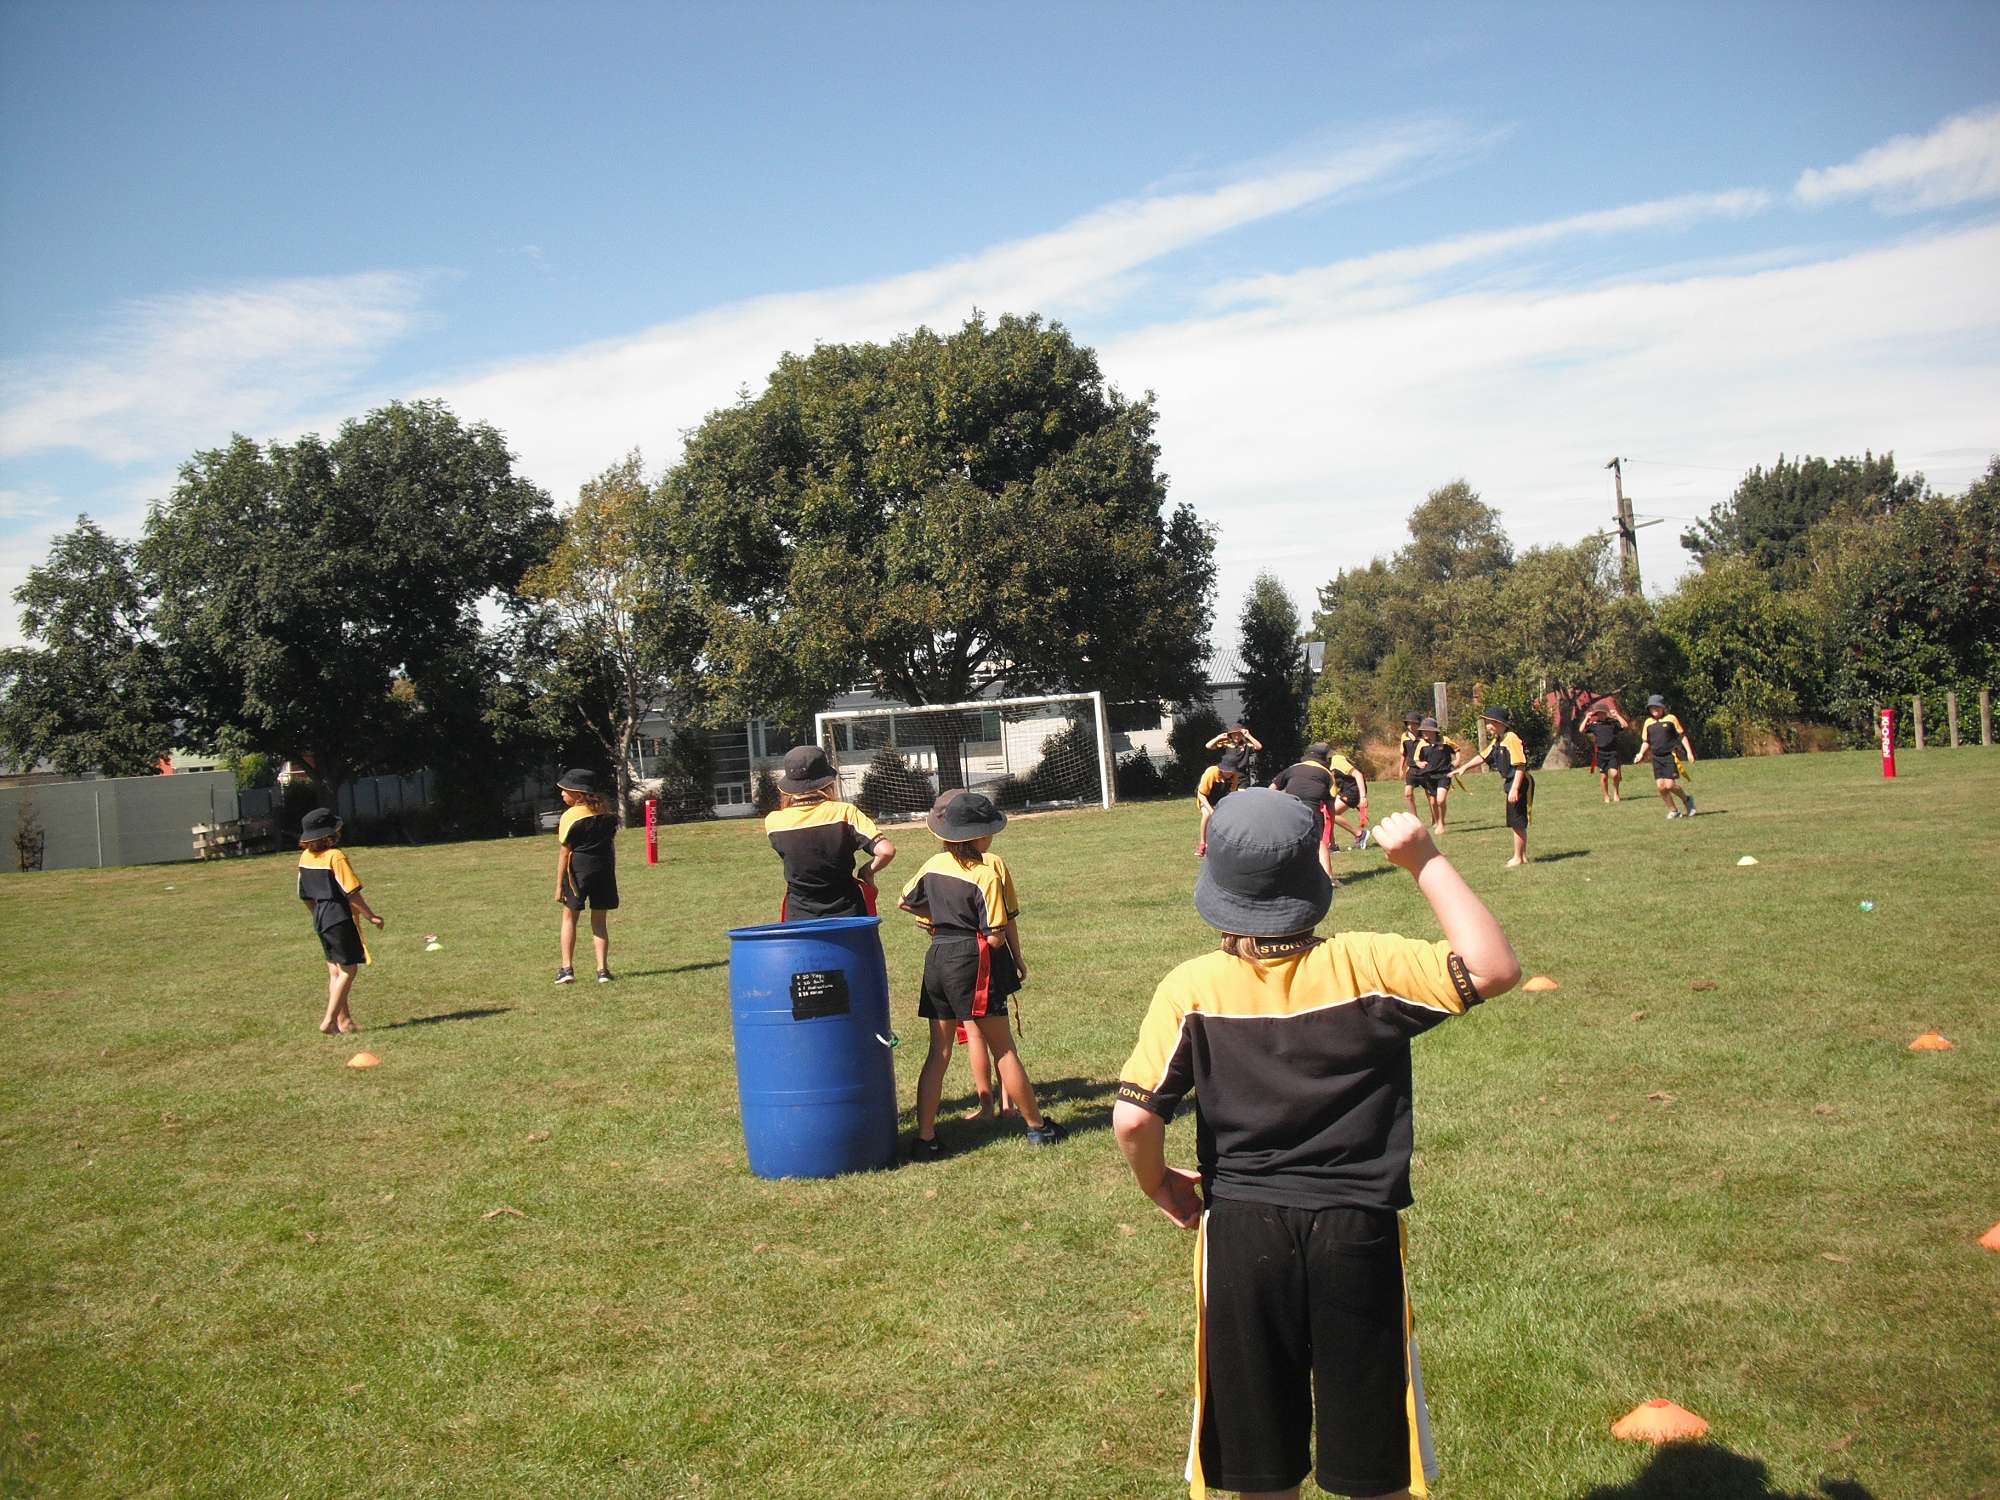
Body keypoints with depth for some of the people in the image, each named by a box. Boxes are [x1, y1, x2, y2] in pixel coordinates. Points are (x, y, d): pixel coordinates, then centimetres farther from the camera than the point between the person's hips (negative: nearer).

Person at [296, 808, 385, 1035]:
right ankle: (329, 1021, -6)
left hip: (321, 921, 8)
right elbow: (352, 893, -17)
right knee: (348, 971, -1)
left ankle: (344, 1021, 17)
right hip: (340, 918, -8)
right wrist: (371, 916, -8)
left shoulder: (305, 857, 7)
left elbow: (305, 896, 15)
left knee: (335, 971, 13)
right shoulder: (335, 857, -16)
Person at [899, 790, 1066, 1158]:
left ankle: (925, 1138, 7)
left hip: (937, 959, 6)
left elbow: (906, 901, 20)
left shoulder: (934, 864, 4)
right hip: (974, 962, -5)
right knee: (1003, 1048, 5)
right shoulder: (990, 869, -14)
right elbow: (996, 935, -16)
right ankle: (1036, 1126, 16)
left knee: (938, 1052, 9)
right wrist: (1019, 961, 2)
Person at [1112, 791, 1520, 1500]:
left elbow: (1133, 1117, -15)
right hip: (1358, 1230, 0)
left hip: (1240, 1230, 1)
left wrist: (1159, 1184, 5)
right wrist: (1425, 861, -9)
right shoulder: (1365, 965, -12)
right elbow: (1493, 968, -12)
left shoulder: (1191, 988, -10)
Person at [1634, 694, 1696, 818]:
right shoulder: (1648, 723, 10)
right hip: (1657, 758, 4)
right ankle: (1673, 811, 13)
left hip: (1670, 756, -4)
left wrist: (1689, 751, -4)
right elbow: (1646, 742, 17)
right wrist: (1641, 753, 0)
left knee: (1670, 785, -12)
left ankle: (1687, 798, 16)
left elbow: (1682, 736, 3)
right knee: (1660, 786, -3)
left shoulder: (1670, 719, -1)